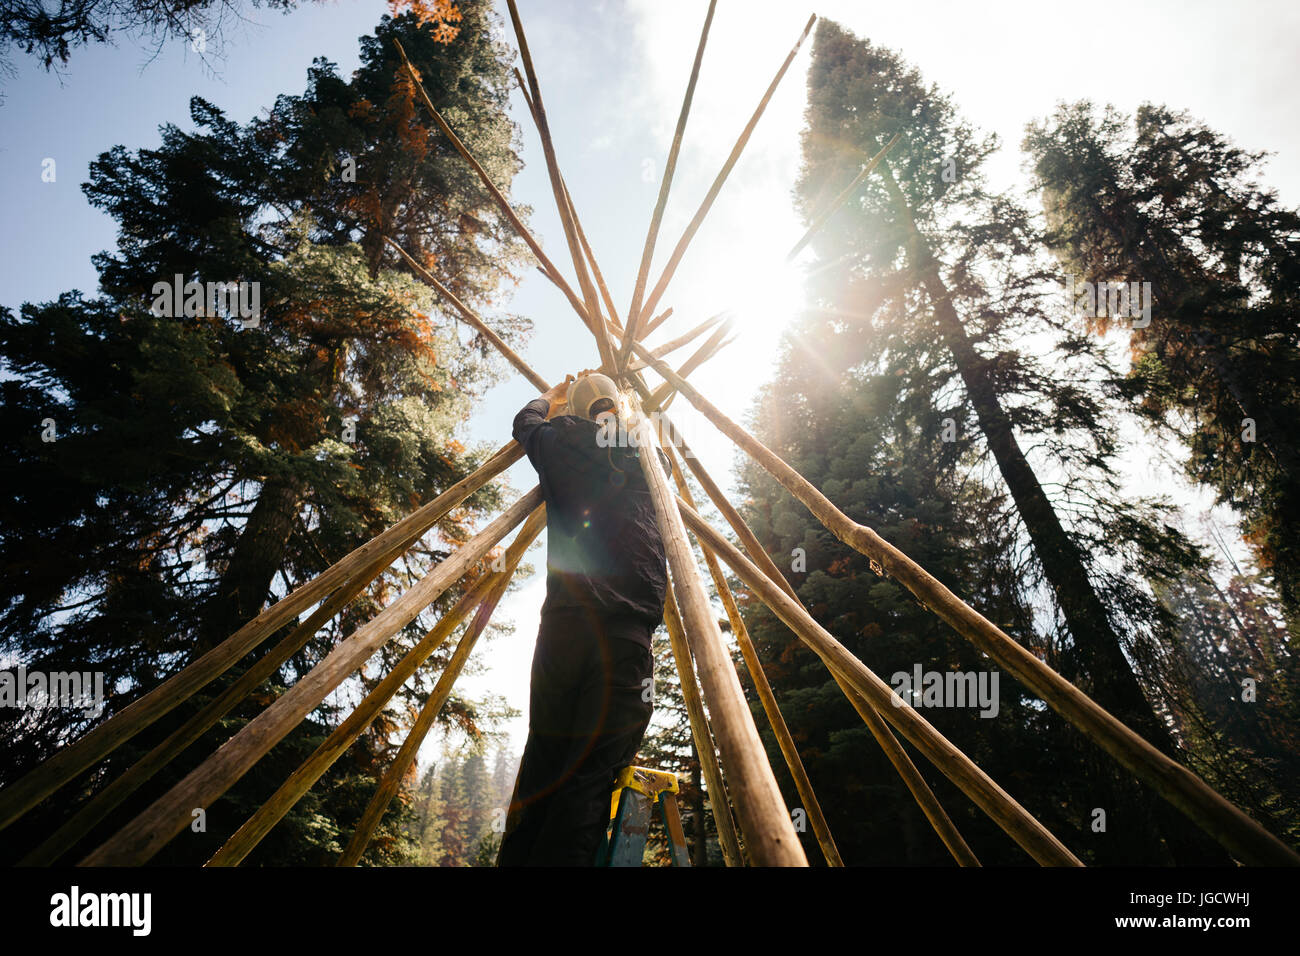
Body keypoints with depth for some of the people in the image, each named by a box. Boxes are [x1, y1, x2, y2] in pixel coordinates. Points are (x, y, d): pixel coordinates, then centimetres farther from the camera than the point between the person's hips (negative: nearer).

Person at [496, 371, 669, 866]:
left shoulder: (562, 440, 11)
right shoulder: (646, 454, 14)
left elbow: (525, 420, 34)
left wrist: (550, 398, 54)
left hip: (564, 621, 1)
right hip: (627, 627, -1)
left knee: (543, 757, 10)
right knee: (593, 767, -3)